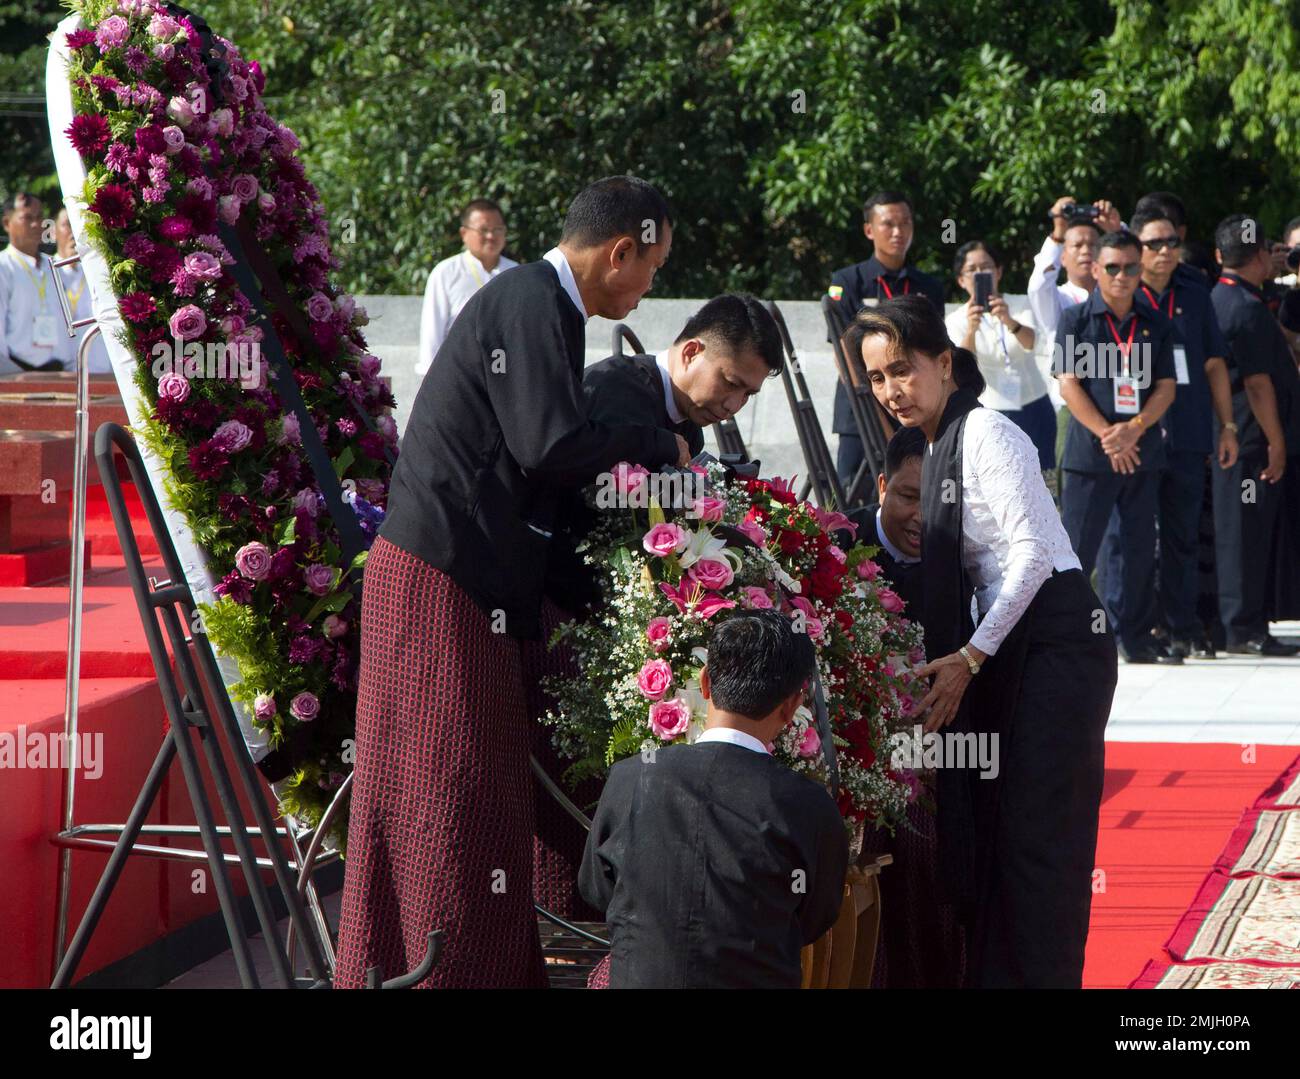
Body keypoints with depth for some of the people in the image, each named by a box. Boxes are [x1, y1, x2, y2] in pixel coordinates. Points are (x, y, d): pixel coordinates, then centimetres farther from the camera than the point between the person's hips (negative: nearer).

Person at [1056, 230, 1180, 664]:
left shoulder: (1156, 324, 11)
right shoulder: (1076, 319, 1)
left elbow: (1166, 387, 6)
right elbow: (1069, 383, -5)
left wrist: (1134, 429, -12)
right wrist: (1106, 434, -14)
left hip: (1144, 453, 3)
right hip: (1089, 453, -3)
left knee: (1141, 550, 6)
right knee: (1077, 548, -5)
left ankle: (1137, 637, 14)